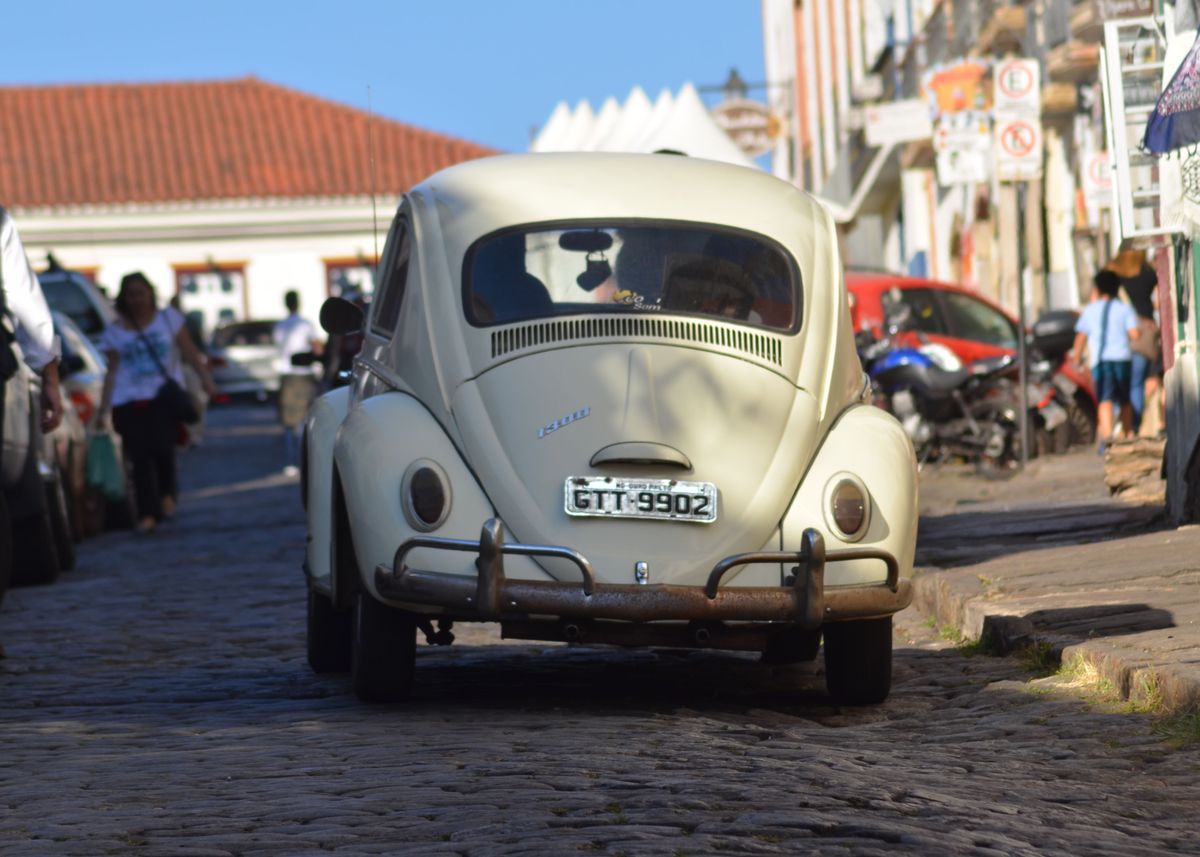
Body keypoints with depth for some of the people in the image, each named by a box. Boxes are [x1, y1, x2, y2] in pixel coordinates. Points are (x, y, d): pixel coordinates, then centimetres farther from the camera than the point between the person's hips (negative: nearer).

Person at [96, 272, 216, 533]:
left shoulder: (168, 319, 10)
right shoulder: (114, 332, 12)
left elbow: (191, 353, 10)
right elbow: (112, 372, 11)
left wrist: (206, 379, -2)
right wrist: (103, 409, 6)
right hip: (128, 401, 1)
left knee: (162, 448, -18)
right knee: (140, 458, -7)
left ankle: (167, 493, 10)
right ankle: (147, 514, -2)